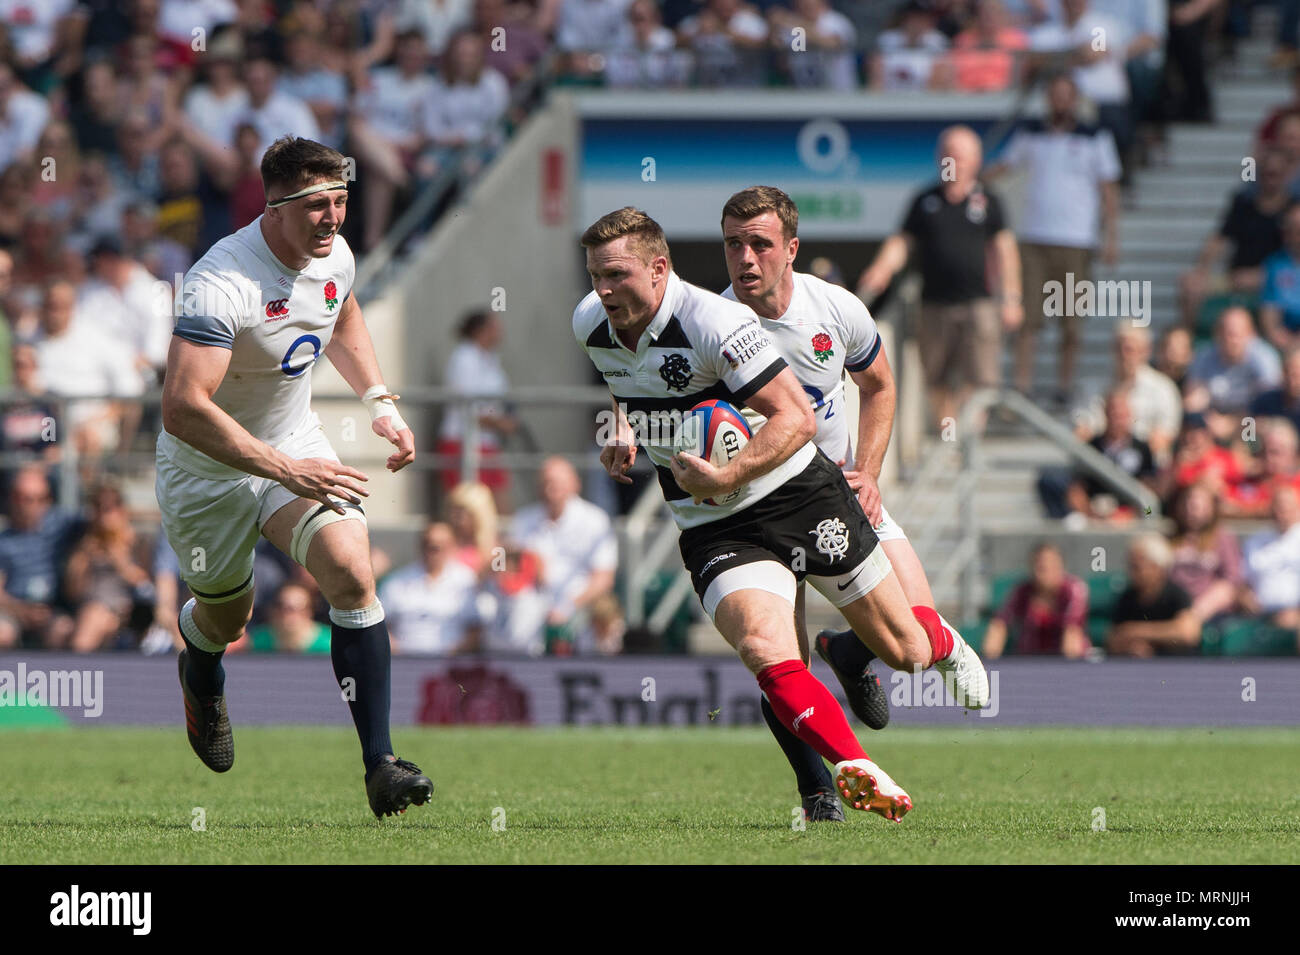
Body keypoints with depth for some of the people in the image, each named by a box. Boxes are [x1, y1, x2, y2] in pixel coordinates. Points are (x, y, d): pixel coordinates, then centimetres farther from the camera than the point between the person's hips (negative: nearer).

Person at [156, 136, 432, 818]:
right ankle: (200, 678, 56)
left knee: (352, 574, -20)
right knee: (226, 618, 14)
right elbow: (183, 408, -40)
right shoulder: (221, 283, -32)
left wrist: (381, 404, 7)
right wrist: (286, 471, -41)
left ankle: (380, 766, -21)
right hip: (208, 471, -4)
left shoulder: (335, 256, -8)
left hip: (295, 441, 4)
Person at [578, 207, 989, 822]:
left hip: (798, 494, -4)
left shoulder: (715, 323, -22)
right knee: (765, 653, -27)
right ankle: (861, 775, -32)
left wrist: (726, 478, -33)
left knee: (903, 650, 11)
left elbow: (797, 419, -22)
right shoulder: (590, 326, -1)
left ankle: (943, 644, 47)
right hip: (712, 532, 4)